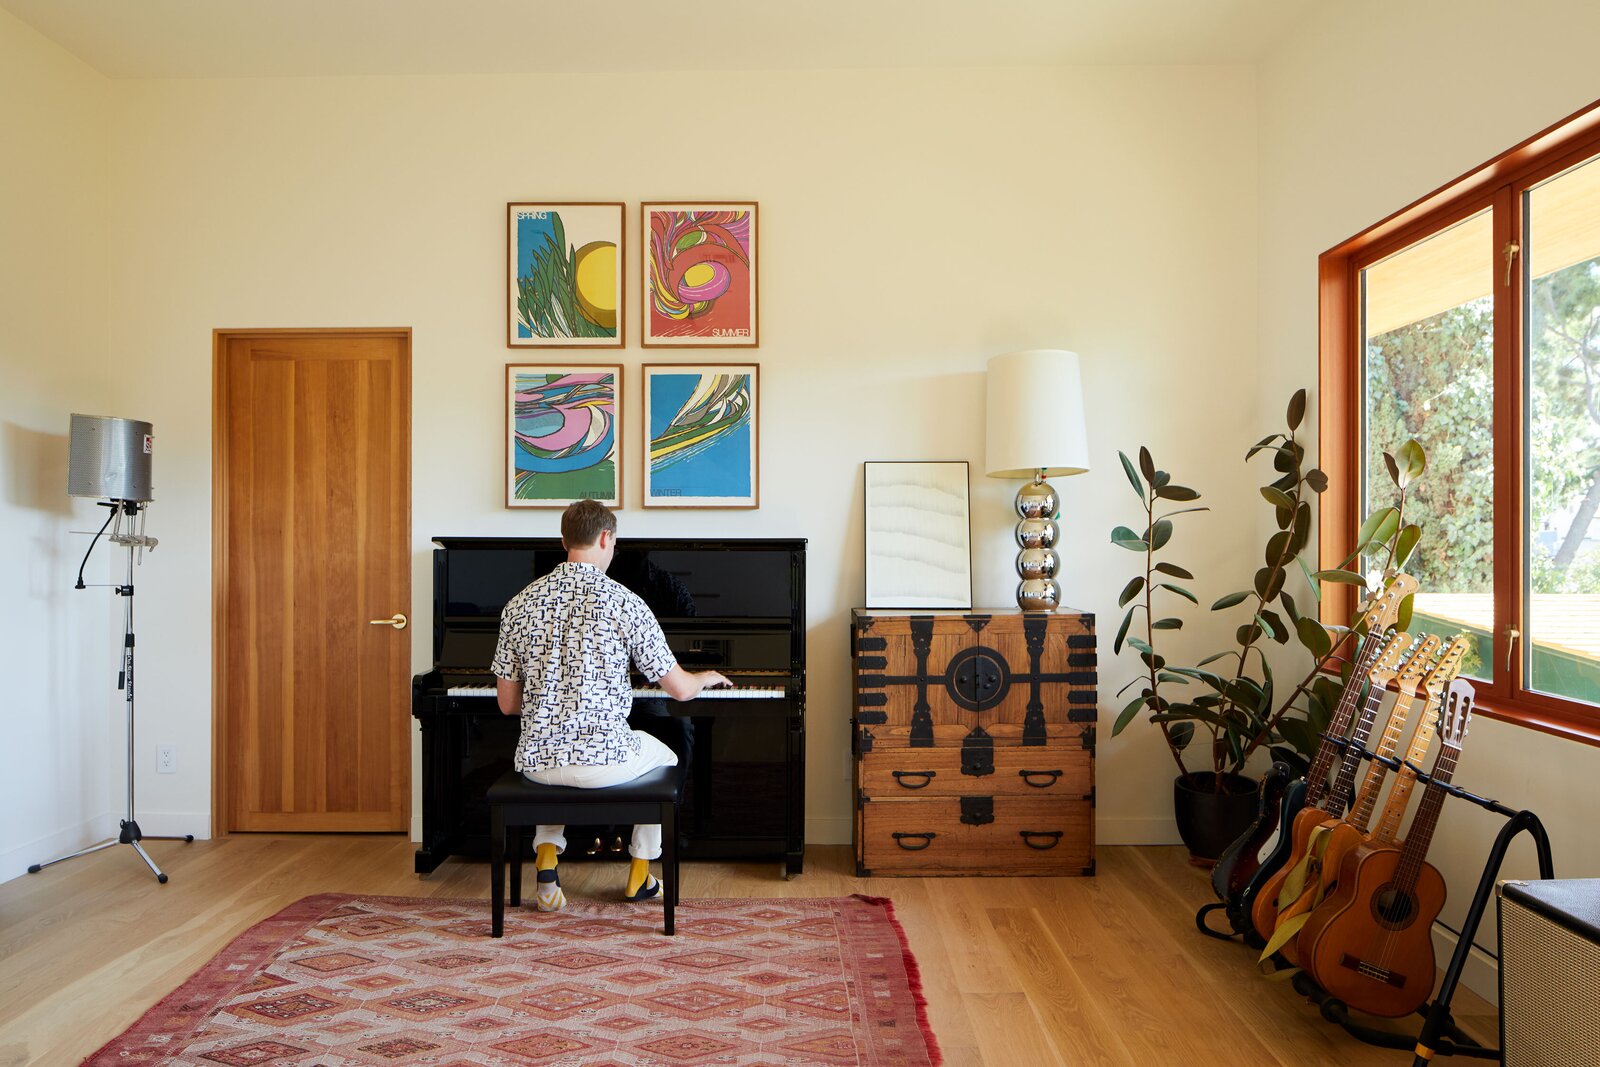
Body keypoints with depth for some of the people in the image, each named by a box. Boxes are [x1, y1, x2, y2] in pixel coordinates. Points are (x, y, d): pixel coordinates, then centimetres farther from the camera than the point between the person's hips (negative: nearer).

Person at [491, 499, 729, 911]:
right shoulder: (624, 602, -10)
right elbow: (680, 689, -5)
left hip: (536, 760, 4)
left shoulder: (519, 604, 1)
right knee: (664, 757, 30)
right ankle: (640, 876, 35)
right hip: (606, 760, -3)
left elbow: (508, 704, 6)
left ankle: (547, 861, 22)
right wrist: (708, 678, 19)